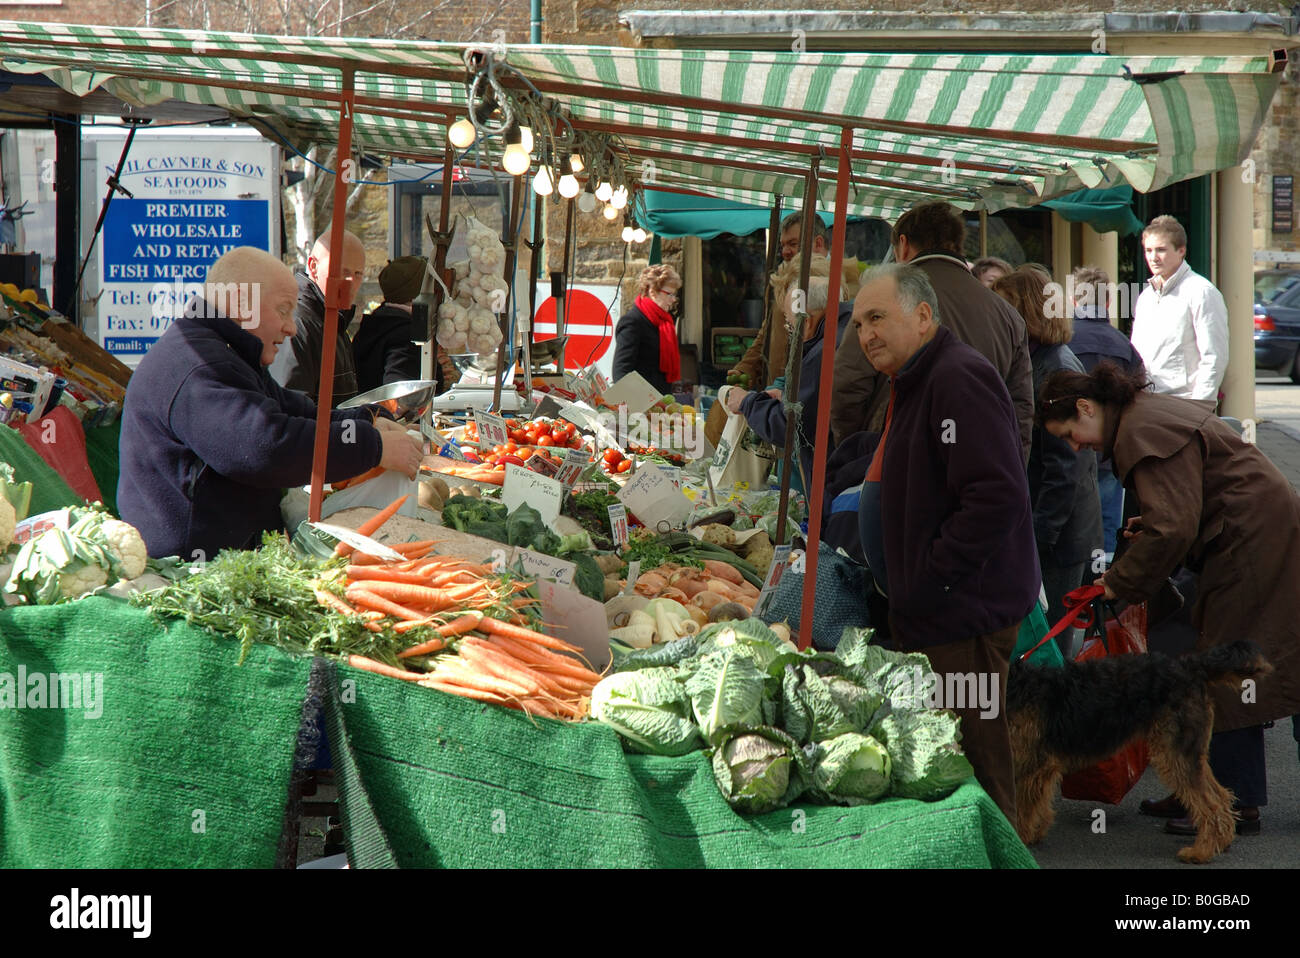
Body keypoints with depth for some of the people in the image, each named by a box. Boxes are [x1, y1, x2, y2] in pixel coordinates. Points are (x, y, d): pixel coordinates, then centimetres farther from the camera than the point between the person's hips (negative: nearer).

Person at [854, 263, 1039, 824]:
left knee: (973, 767, -6)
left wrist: (926, 583, -21)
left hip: (962, 617, -11)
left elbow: (997, 497, -27)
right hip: (922, 618, 11)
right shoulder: (911, 385, 19)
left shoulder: (959, 379, -17)